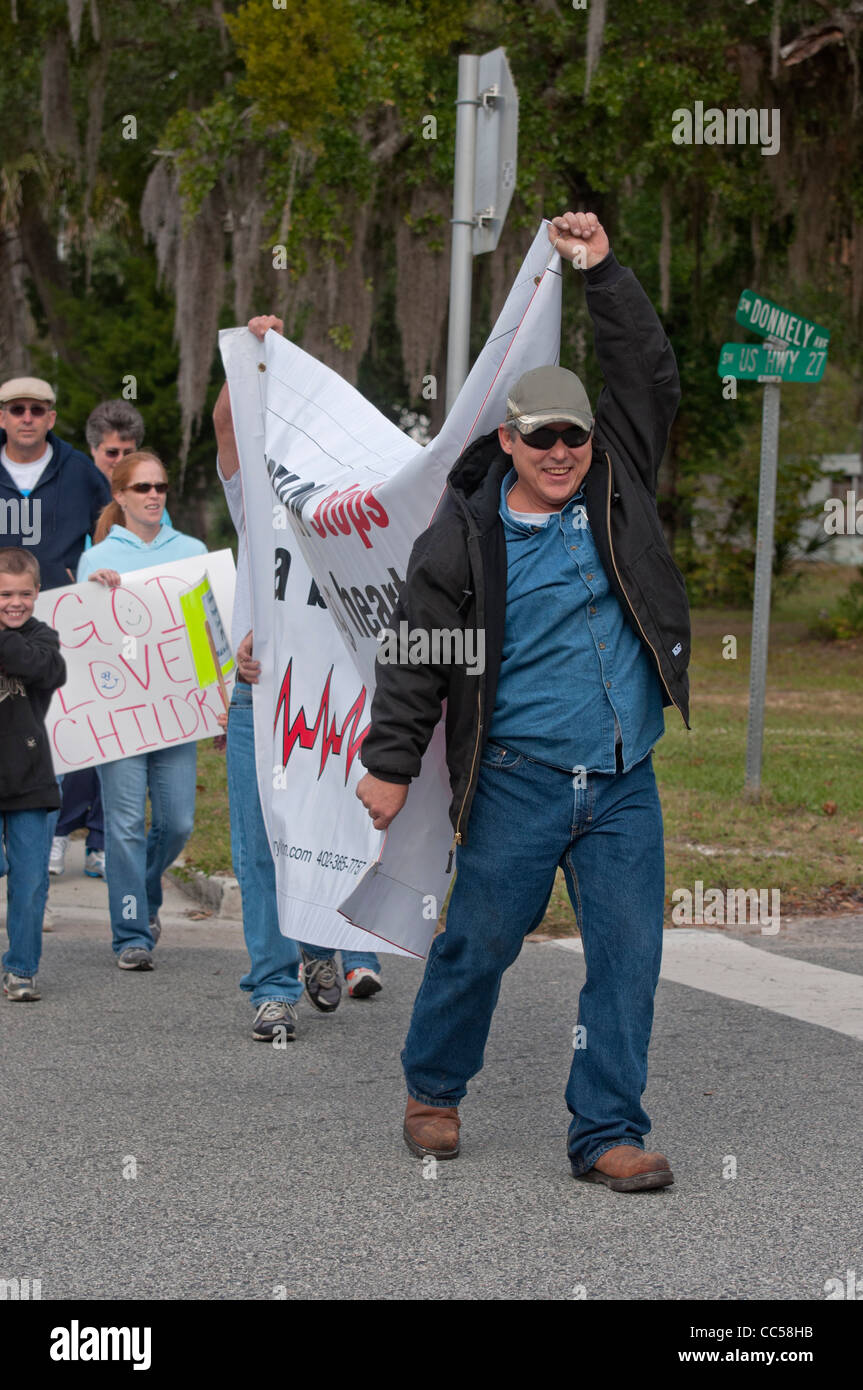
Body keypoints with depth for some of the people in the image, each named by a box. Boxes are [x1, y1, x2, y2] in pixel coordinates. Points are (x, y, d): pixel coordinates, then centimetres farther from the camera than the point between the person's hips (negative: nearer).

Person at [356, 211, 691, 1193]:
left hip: (625, 780, 3)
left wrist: (603, 273, 2)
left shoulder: (619, 483, 7)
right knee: (480, 942, 4)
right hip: (519, 778, -3)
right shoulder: (465, 535, -2)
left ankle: (606, 1133, 6)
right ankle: (433, 1089, 28)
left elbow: (649, 376, 8)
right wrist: (390, 764, 2)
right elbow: (417, 656, 2)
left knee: (629, 950, -1)